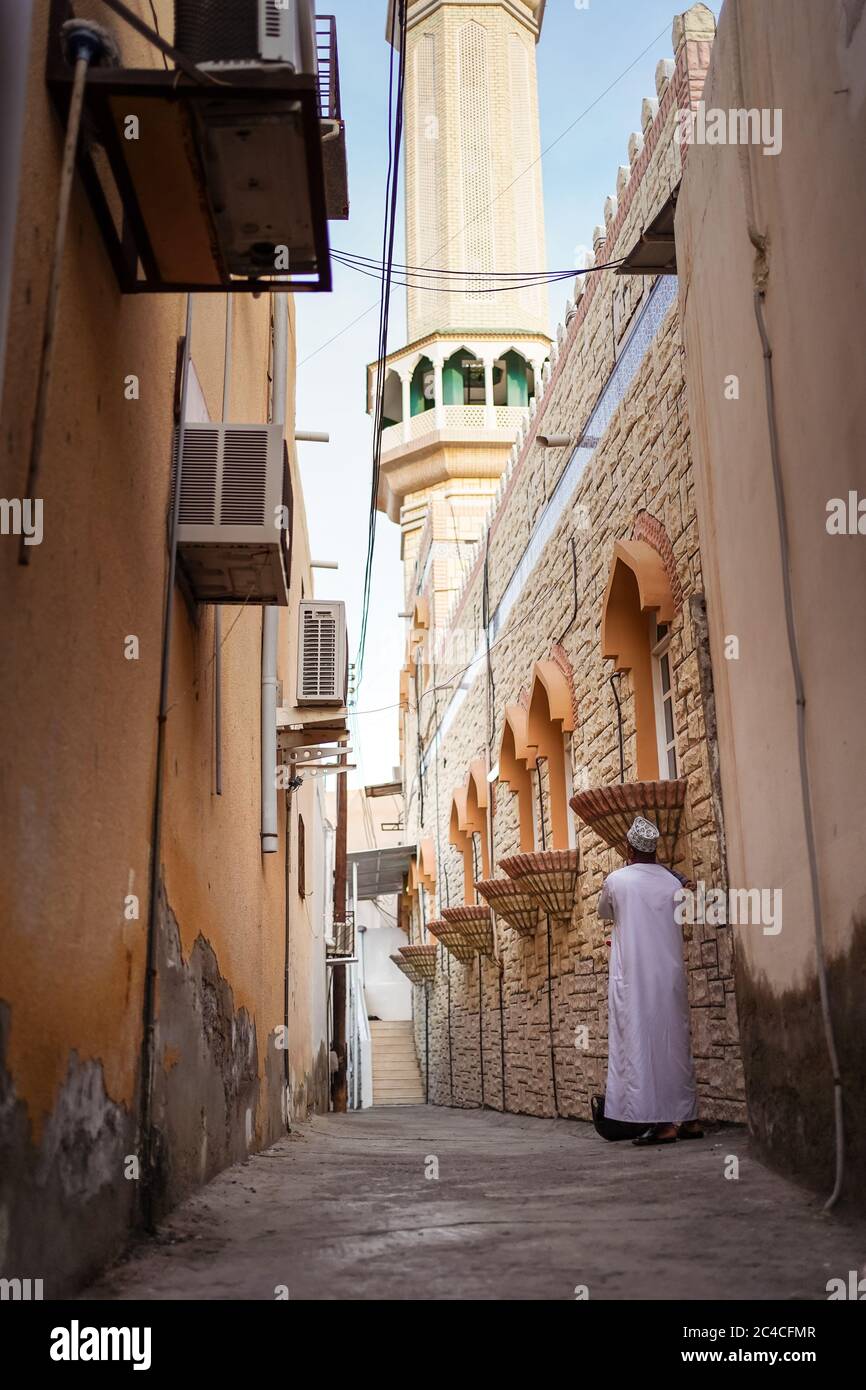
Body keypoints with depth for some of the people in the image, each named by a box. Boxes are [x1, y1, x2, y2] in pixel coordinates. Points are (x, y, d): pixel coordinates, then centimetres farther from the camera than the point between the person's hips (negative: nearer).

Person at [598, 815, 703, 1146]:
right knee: (675, 1043, 10)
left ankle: (662, 1122, -8)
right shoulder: (672, 881, 4)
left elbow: (604, 913, 16)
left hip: (633, 977, -4)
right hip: (671, 974, 4)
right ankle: (688, 1118, 13)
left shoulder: (616, 880, -4)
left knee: (641, 1044, -3)